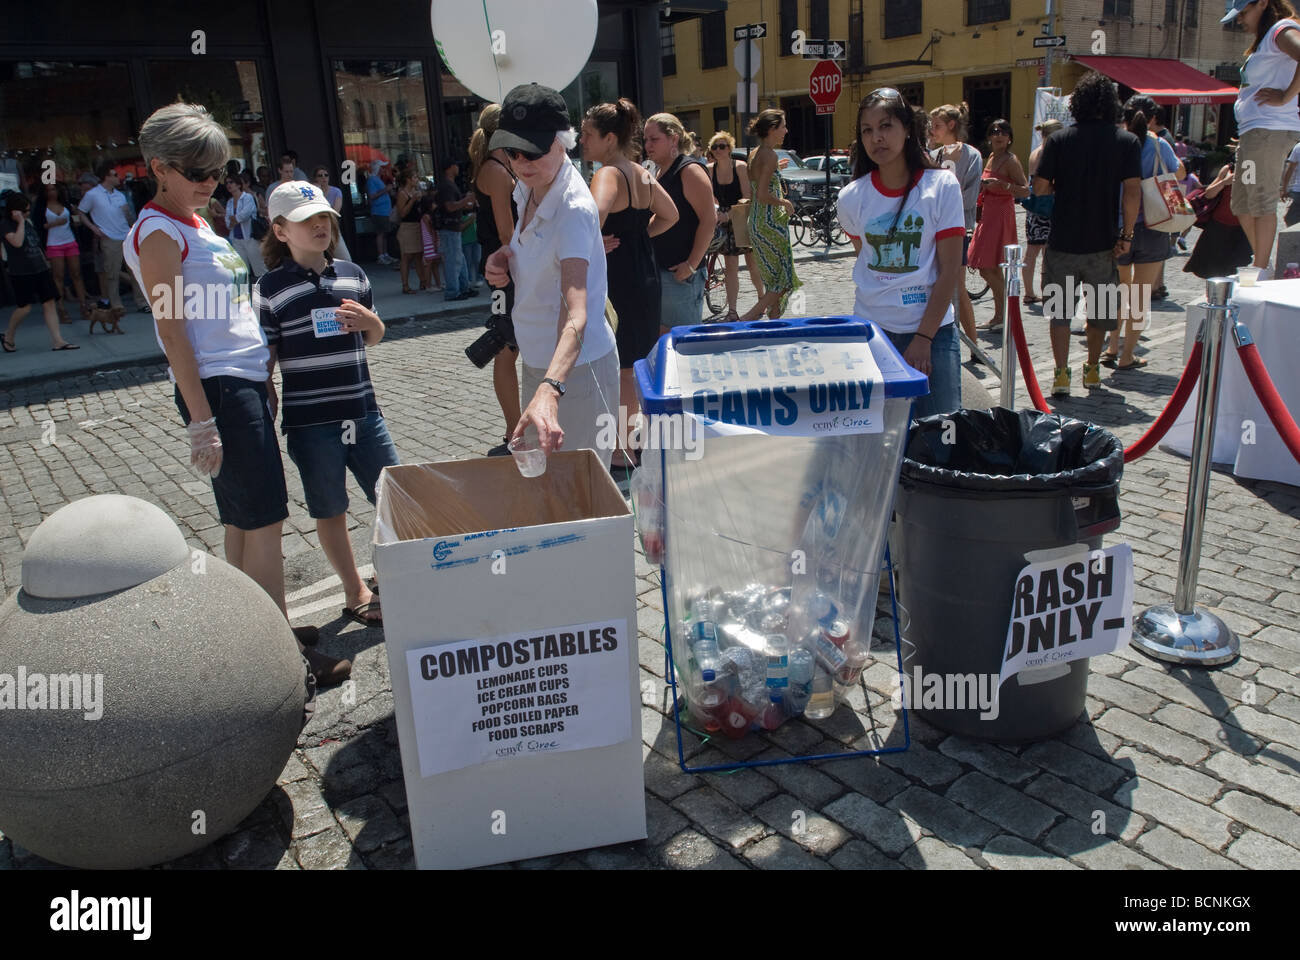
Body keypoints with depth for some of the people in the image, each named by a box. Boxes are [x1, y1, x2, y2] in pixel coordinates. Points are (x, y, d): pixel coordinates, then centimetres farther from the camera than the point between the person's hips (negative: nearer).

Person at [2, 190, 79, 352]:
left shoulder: (28, 223, 13)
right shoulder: (7, 225, -9)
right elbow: (17, 242, -27)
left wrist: (44, 261, 21)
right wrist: (21, 222, -21)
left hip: (40, 270, 7)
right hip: (21, 273, -7)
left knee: (49, 303, -1)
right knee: (24, 307, -5)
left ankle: (57, 340, -4)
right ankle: (8, 337, 18)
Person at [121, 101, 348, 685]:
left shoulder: (196, 225, 19)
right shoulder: (157, 232, -9)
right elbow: (172, 331, -15)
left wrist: (262, 374, 20)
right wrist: (201, 420, -18)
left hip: (246, 380, 9)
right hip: (216, 386, -9)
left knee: (245, 520, 14)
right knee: (264, 521, -8)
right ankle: (283, 652, -2)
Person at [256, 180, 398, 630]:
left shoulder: (352, 274, 7)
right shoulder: (270, 289, -5)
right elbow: (265, 357, -3)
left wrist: (370, 320, -4)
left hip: (362, 411, 4)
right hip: (309, 422, -4)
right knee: (330, 511, 9)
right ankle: (356, 596, 24)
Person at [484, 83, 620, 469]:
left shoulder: (574, 208, -25)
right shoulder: (527, 189, 2)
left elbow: (576, 313, -38)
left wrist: (550, 389, -53)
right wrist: (504, 261, -2)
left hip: (575, 368, -9)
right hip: (539, 365, 9)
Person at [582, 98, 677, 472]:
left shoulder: (608, 174, -16)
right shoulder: (641, 174, 11)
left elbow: (596, 211, -37)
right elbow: (670, 214, 23)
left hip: (617, 282, -9)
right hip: (646, 277, 9)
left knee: (615, 369, 1)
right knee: (632, 364, 18)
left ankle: (620, 451, 9)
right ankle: (627, 438, 30)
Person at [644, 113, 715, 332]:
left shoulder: (689, 170, -11)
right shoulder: (658, 171, 16)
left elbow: (709, 220, -17)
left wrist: (692, 264, -19)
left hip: (680, 273, -9)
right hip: (656, 269, 9)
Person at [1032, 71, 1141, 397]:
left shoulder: (1058, 139, -3)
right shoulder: (1127, 141, -3)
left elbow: (1039, 187, -5)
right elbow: (1133, 191, -11)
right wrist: (1127, 235, -4)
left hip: (1063, 242, -1)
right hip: (1103, 243, 1)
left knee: (1060, 310, 8)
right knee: (1100, 310, 17)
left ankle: (1061, 374, -1)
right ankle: (1092, 369, 29)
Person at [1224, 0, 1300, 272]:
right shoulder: (1264, 39, 24)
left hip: (1269, 130, -10)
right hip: (1252, 132, 10)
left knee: (1262, 203, -8)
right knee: (1242, 205, 13)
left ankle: (1261, 273, -4)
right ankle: (1262, 267, 19)